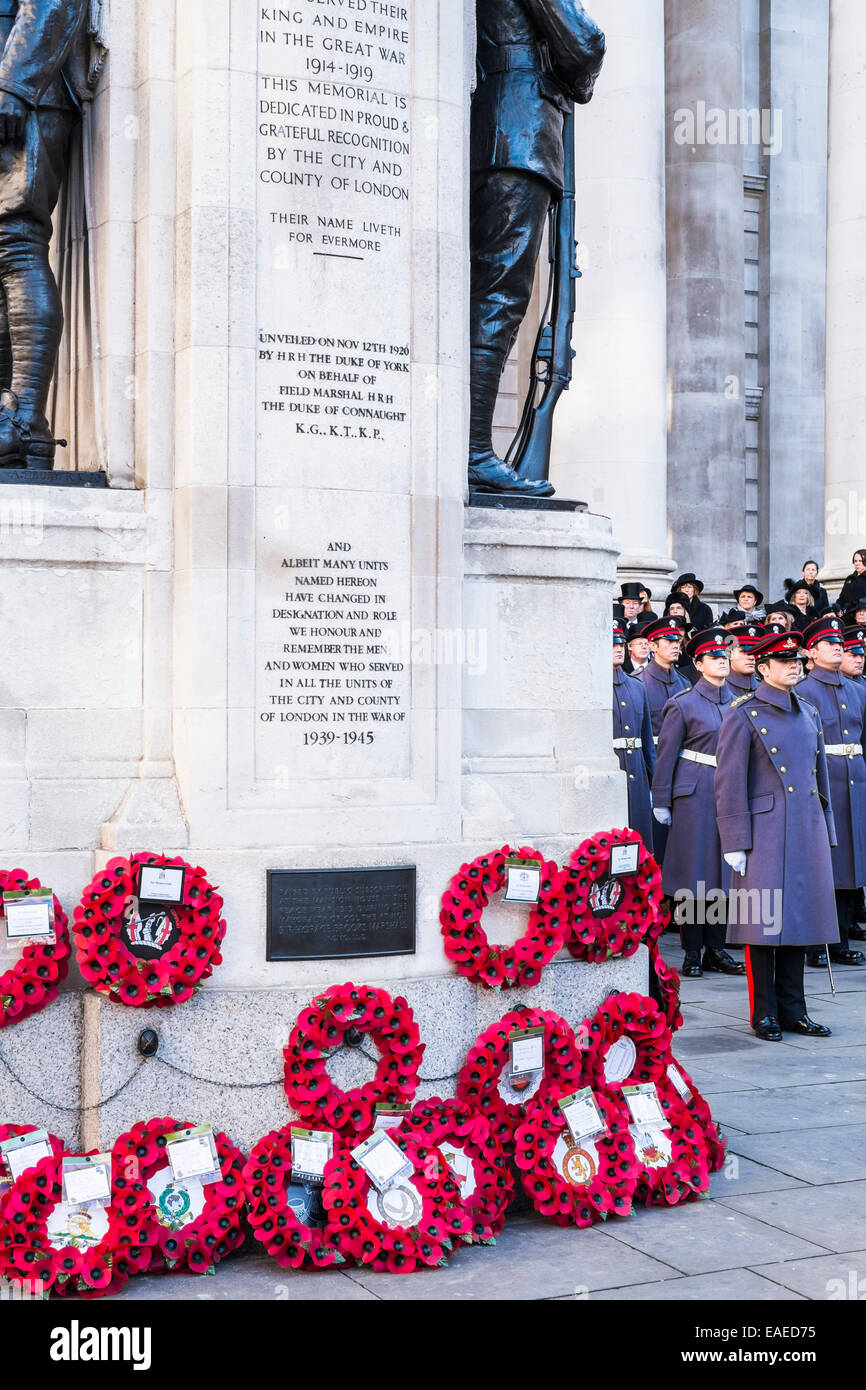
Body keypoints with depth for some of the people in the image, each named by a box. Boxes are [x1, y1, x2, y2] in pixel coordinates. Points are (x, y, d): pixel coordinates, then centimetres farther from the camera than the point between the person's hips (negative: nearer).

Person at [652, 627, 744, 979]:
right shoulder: (683, 703, -4)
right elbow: (666, 755, -4)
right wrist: (661, 802, -6)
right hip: (695, 794, -5)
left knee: (723, 870, 7)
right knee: (694, 871, -2)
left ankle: (716, 949, 15)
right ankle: (692, 953, 7)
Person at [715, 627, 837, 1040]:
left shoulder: (809, 714, 15)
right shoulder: (743, 715, -5)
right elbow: (729, 783, -8)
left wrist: (826, 832, 17)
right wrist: (735, 843, -12)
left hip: (807, 833, 6)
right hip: (765, 833, -6)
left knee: (800, 919, 9)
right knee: (764, 921, -2)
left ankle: (793, 1010, 17)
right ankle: (764, 1014, 8)